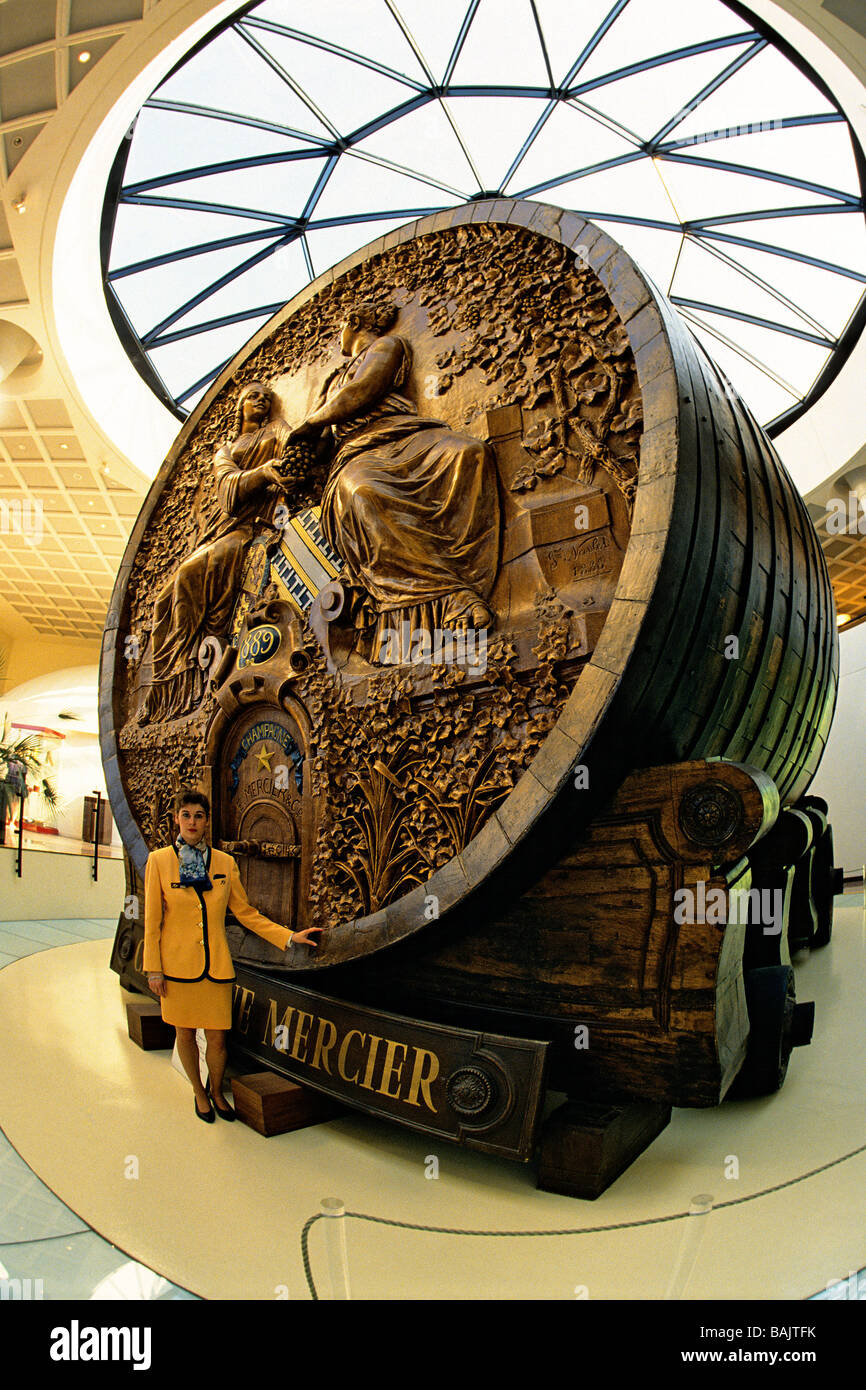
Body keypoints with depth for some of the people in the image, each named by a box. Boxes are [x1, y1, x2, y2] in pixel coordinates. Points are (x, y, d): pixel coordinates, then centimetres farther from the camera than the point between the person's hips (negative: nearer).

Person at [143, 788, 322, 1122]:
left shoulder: (225, 863, 3)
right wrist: (153, 969, -3)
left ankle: (216, 1091, 33)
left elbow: (246, 913, 7)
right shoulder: (159, 860, -3)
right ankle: (199, 1093, 36)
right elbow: (152, 920, -1)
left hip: (216, 965, 2)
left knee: (217, 1036, 5)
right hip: (177, 965, -1)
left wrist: (289, 937, 1)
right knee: (185, 1033, 11)